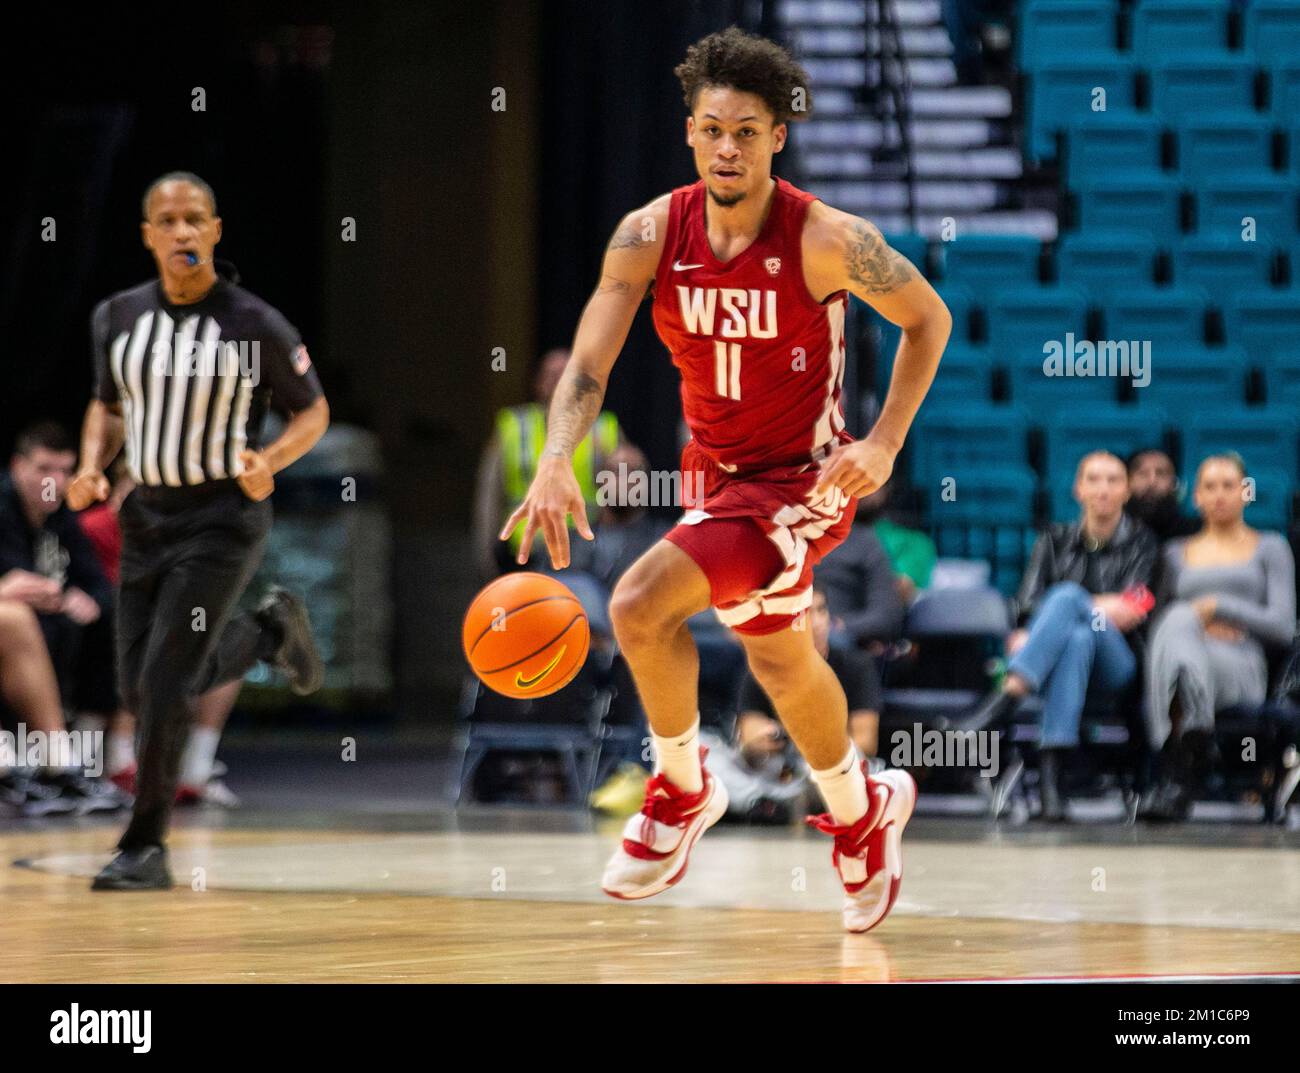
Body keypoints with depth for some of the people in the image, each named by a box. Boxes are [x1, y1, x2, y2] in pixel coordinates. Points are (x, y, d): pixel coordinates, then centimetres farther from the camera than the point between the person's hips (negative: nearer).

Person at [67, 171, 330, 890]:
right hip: (147, 515, 6)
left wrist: (269, 460, -20)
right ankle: (269, 632, 35)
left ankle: (146, 848, -3)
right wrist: (92, 467, -2)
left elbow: (313, 411, -1)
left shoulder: (255, 326, -11)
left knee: (163, 681, -15)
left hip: (223, 516, -6)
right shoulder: (117, 318, 2)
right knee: (140, 691, 8)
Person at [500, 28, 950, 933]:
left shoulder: (826, 240, -20)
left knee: (643, 604, -19)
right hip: (718, 469, 5)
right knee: (780, 660, 11)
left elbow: (929, 318, -4)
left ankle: (682, 789, 7)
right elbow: (589, 362, -18)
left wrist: (885, 443, -13)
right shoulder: (651, 235, -11)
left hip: (805, 477, -5)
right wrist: (557, 460, -37)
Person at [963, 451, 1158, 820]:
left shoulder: (1140, 541, 15)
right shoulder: (1055, 541, 20)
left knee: (1067, 596, -32)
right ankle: (1053, 768, -54)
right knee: (1077, 637, -38)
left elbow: (1135, 608, 0)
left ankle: (1007, 696, -52)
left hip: (1115, 662, -1)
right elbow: (1028, 603, 5)